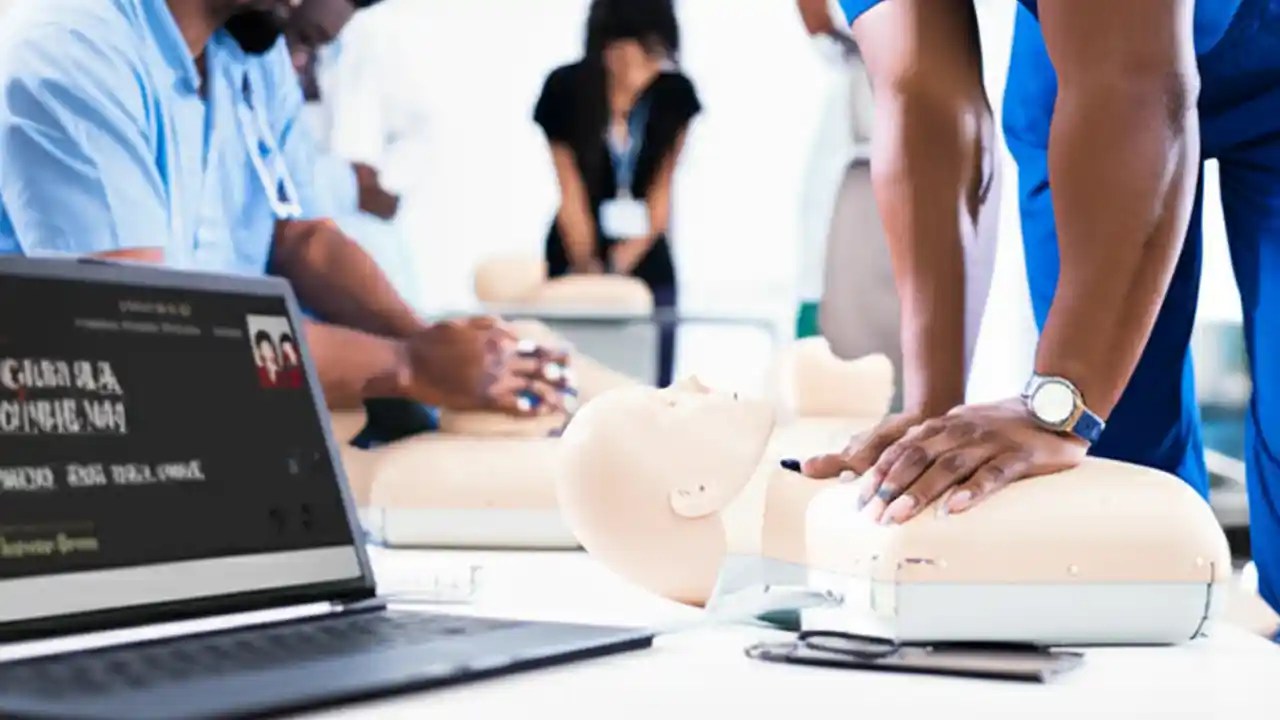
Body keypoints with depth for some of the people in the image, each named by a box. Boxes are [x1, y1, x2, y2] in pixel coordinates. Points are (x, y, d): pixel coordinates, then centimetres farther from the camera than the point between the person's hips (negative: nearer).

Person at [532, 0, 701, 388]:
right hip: (576, 258, -2)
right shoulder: (565, 89, -12)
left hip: (648, 265, 2)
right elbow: (572, 194, -10)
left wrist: (622, 262, -8)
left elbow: (662, 190, -4)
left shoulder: (674, 93, -8)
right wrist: (588, 269, -10)